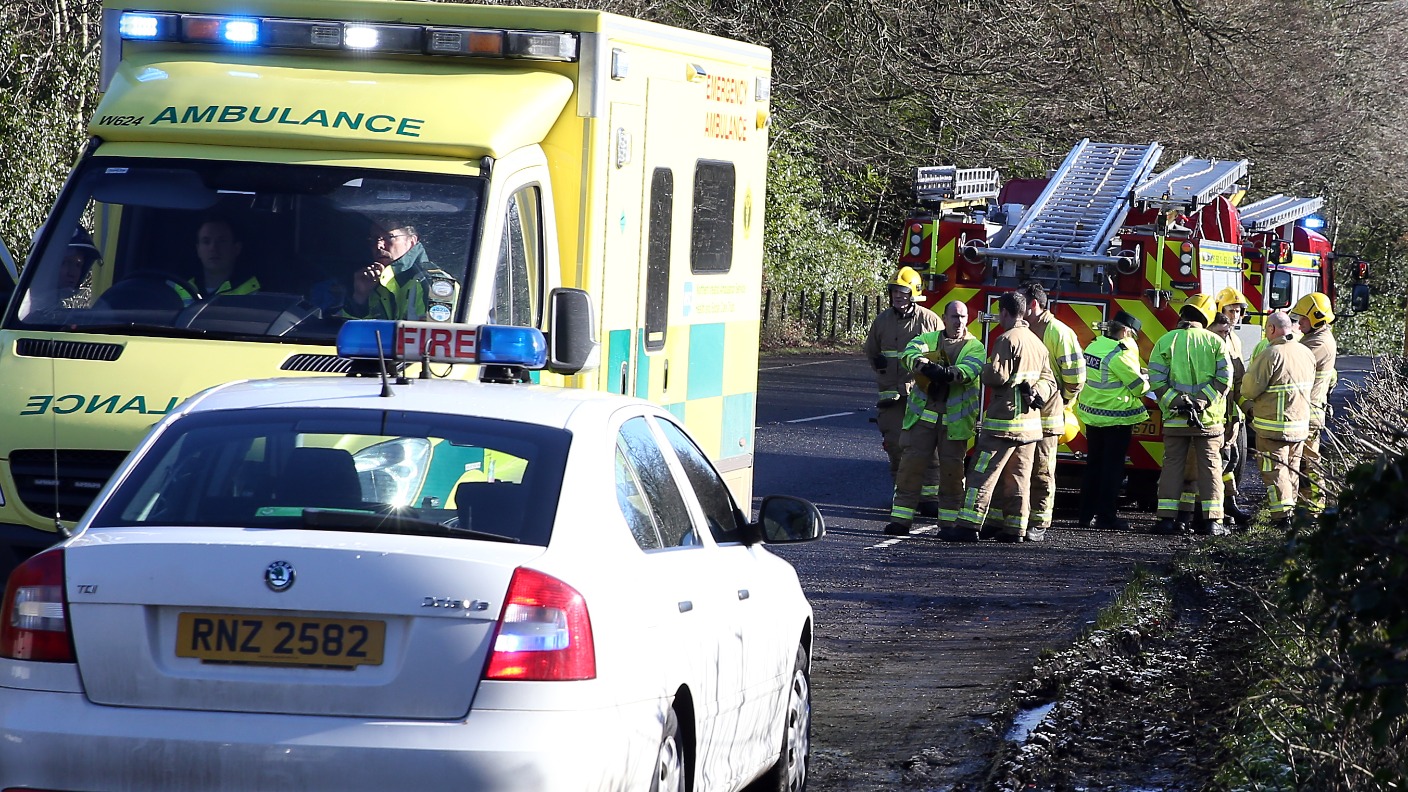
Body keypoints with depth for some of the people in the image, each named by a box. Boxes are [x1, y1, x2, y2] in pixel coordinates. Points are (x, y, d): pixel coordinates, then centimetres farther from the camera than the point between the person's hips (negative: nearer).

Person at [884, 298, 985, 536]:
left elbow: (969, 370, -14)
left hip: (955, 418, -1)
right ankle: (901, 520, 2)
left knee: (952, 469, 1)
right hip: (923, 415, 1)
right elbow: (909, 354, -12)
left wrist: (949, 373, -35)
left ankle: (949, 521, 10)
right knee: (912, 463, -2)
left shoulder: (975, 347, 6)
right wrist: (927, 366, -34)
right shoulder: (927, 339, 10)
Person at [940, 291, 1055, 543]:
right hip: (1030, 421, 8)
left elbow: (997, 376, -18)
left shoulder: (1008, 340, -11)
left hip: (1003, 420, -8)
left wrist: (986, 369, 4)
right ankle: (1015, 528, 8)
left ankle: (968, 525, -11)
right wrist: (1036, 393, -1)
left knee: (983, 474, -7)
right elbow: (1049, 381, 17)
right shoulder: (1038, 344, 16)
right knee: (1018, 477, 9)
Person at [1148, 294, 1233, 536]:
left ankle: (1167, 518, 2)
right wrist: (1202, 401, -9)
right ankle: (1211, 520, 0)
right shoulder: (1215, 342, 0)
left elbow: (1156, 379, -7)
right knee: (1210, 467, 4)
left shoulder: (1166, 341, 0)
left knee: (1173, 465, 6)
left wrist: (1175, 402, -9)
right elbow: (1224, 378, -8)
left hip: (1175, 417, 1)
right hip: (1208, 418, -1)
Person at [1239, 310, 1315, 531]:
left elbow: (1250, 389, -18)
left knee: (1275, 470, -3)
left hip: (1273, 426, -7)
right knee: (1292, 469, 17)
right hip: (1301, 424, 7)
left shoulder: (1271, 354, -18)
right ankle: (1288, 509, 26)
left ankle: (1281, 515, -9)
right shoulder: (1306, 354, 6)